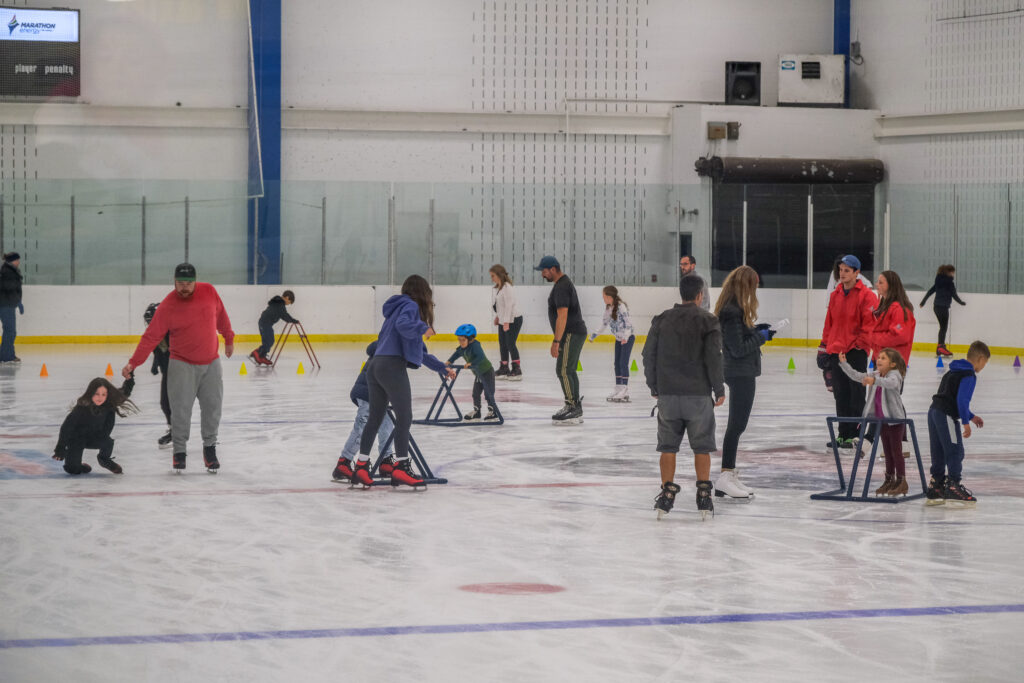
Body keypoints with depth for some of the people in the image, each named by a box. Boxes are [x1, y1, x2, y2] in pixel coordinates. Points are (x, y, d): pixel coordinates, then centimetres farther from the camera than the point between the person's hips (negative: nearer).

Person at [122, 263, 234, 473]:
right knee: (180, 409, -8)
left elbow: (221, 315, 12)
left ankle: (210, 448, 20)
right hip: (182, 364, -3)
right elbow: (151, 337, -13)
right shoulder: (167, 306, -13)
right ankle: (179, 451, 5)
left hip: (211, 363, 3)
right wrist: (133, 363, -20)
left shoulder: (209, 292, -5)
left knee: (212, 407, 4)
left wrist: (228, 338, 22)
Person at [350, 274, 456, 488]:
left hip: (374, 366, 9)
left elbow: (419, 351, 32)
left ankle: (361, 466, 16)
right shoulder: (410, 306, 0)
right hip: (392, 366, -9)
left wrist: (441, 368, 35)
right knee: (404, 416, -5)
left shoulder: (398, 308, 27)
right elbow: (402, 324, -25)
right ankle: (401, 467, -7)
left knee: (375, 417, 14)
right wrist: (423, 327, -7)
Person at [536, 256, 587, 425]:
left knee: (563, 371, -12)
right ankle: (576, 411, 16)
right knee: (569, 371, 13)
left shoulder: (561, 287, -17)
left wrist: (556, 341, -23)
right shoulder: (564, 283, 17)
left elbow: (562, 316, -23)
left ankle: (572, 408, -13)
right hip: (575, 333, 11)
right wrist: (557, 339, 25)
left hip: (571, 334, -11)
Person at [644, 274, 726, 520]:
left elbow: (649, 355, 6)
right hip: (698, 394, -2)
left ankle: (667, 494, 7)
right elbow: (713, 358, -10)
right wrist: (719, 390, 1)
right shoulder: (708, 321, -6)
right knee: (702, 447, 8)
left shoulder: (662, 320, 4)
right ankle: (704, 495, 6)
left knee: (668, 446, 9)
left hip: (668, 394, 2)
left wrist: (654, 388, 17)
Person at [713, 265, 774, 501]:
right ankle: (725, 477, -6)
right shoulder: (732, 312, -20)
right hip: (740, 373, -11)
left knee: (736, 426, 15)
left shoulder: (733, 308, 10)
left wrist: (756, 329, 9)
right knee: (737, 425, -8)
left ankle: (730, 475, 21)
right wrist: (760, 337, -10)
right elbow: (738, 348, -21)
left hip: (742, 373, 11)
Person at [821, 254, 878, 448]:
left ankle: (856, 434, -1)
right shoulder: (835, 295, 13)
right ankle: (843, 434, 16)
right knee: (841, 394, 10)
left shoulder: (866, 296, -7)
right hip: (836, 351, 6)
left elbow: (870, 323, -10)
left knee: (856, 394, -4)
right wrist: (825, 345, 15)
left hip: (856, 352, -6)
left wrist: (860, 344, -13)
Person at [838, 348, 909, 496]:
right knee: (887, 451, 14)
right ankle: (889, 480, 22)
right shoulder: (875, 374, 6)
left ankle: (902, 481, 1)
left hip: (895, 419, -7)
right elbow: (856, 376, 2)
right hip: (882, 419, 7)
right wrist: (844, 364, -8)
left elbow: (891, 383, -38)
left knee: (896, 451, -4)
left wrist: (875, 380, -55)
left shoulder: (895, 375, -16)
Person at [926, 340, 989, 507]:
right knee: (955, 452, -5)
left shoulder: (953, 372, 22)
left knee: (938, 454, 14)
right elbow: (962, 400, -19)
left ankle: (935, 488, 19)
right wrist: (966, 422, -16)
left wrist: (971, 417, 30)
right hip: (947, 416, -10)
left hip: (934, 412, 10)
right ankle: (954, 486, -8)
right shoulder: (969, 375, -9)